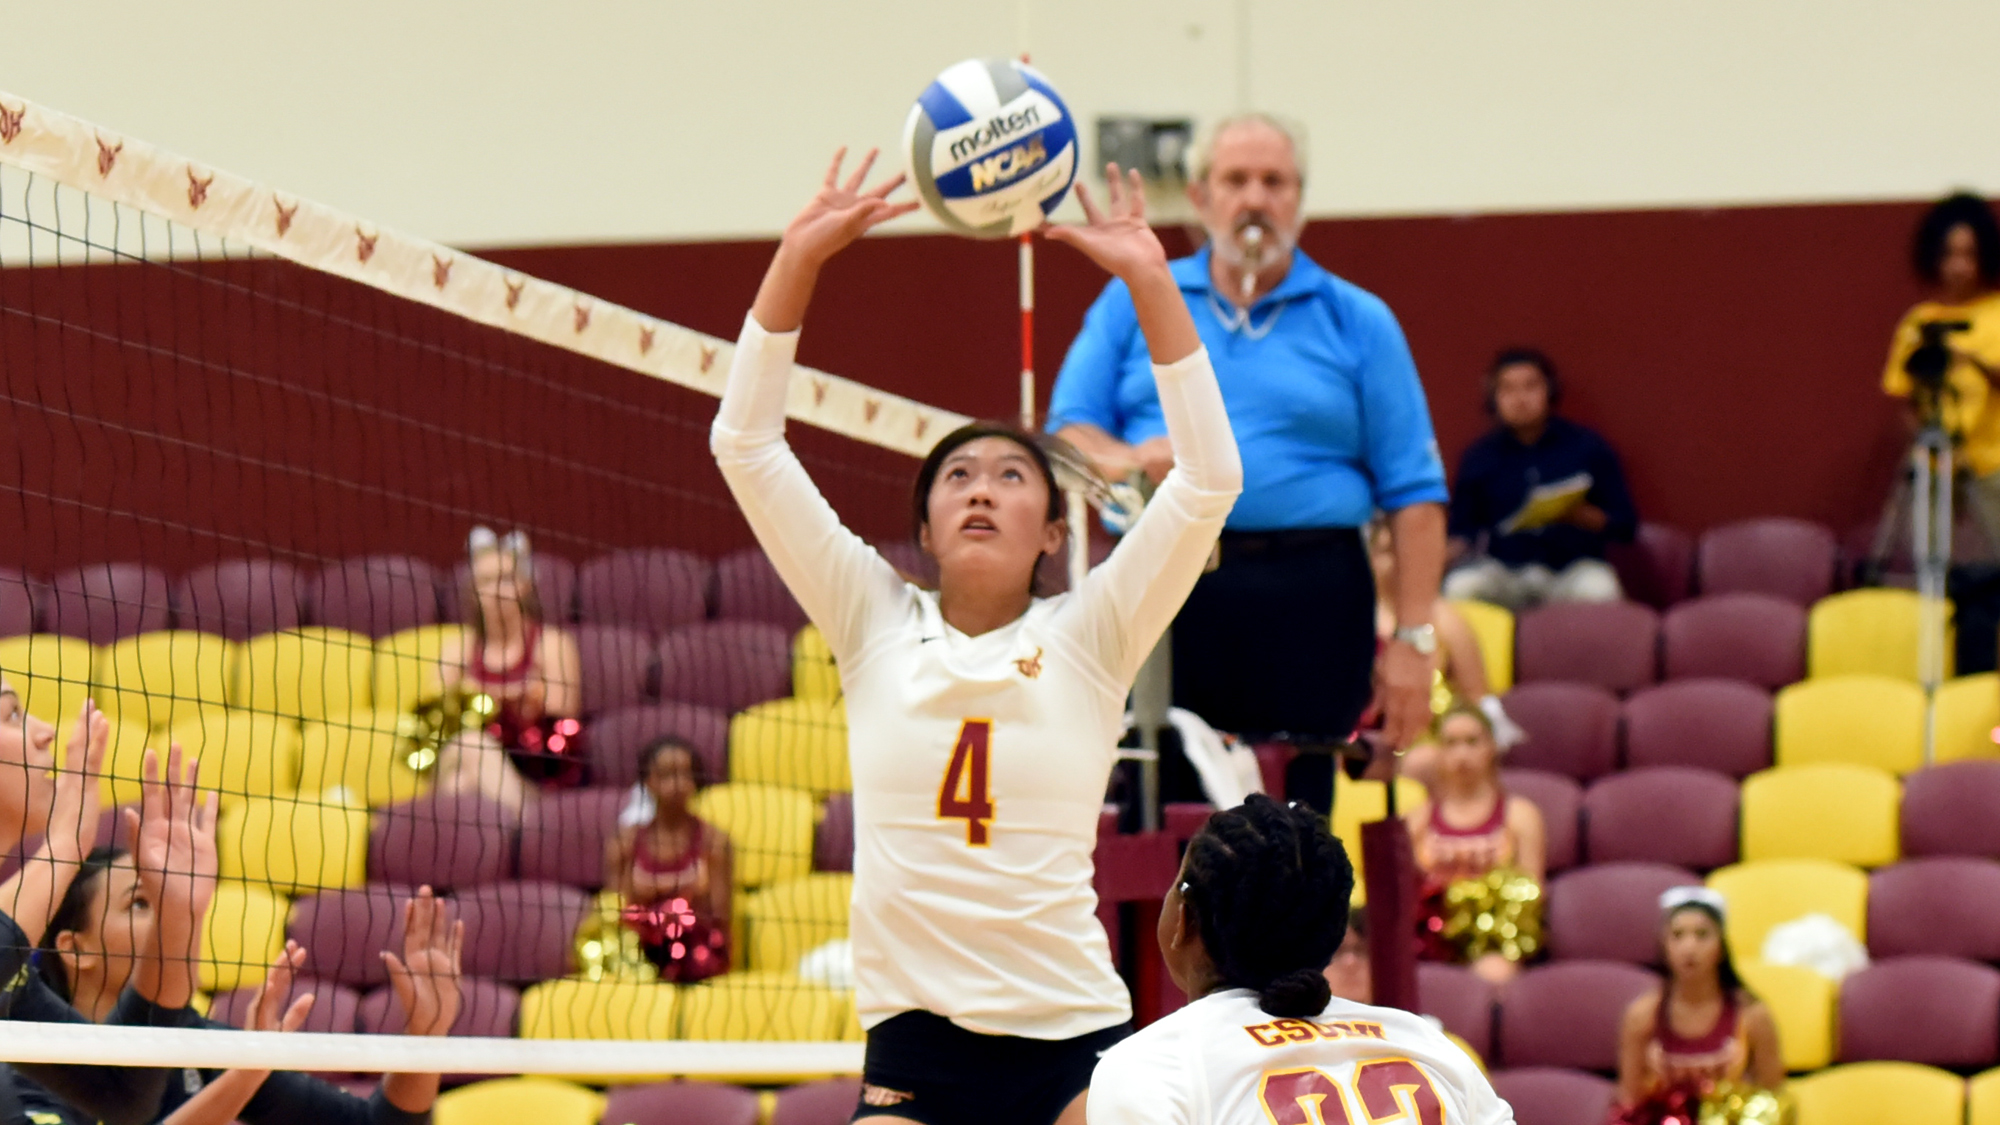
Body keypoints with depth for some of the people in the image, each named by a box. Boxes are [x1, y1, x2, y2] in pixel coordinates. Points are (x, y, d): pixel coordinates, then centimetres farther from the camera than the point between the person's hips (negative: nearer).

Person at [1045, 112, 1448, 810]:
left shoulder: (1358, 322, 10)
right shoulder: (1132, 303, 14)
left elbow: (1413, 494, 4)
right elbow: (1067, 433, 7)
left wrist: (1413, 640, -5)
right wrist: (1127, 458, -16)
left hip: (1306, 605, -1)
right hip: (1158, 592, 1)